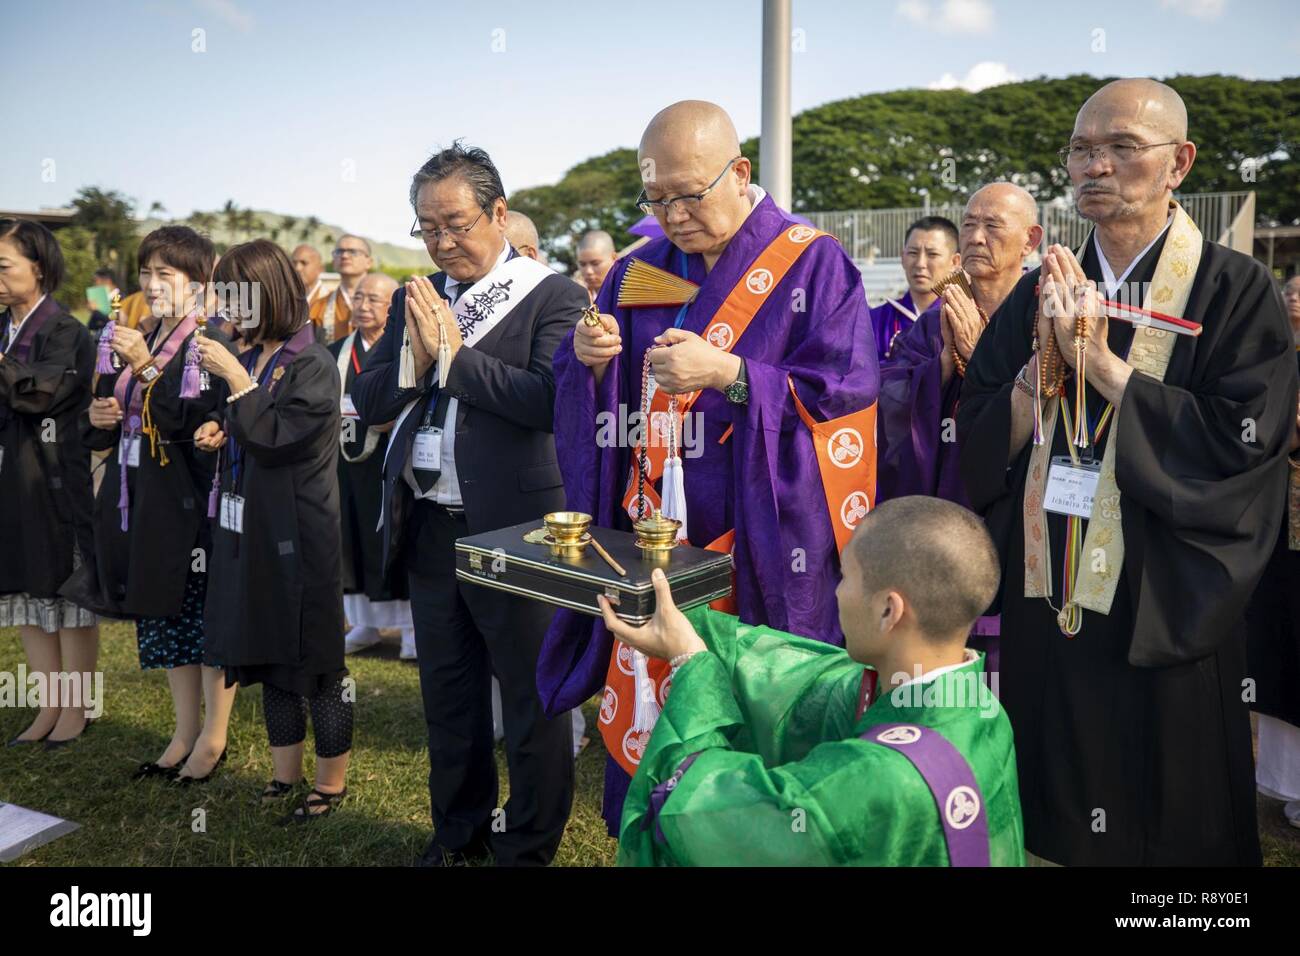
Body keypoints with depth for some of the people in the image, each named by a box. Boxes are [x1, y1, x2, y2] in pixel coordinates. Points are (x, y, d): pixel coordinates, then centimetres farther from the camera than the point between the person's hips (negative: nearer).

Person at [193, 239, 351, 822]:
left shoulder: (314, 366, -12)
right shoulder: (247, 359, 10)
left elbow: (275, 440, -19)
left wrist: (235, 380, -18)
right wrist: (219, 433, 3)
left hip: (298, 534, -8)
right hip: (248, 529, 8)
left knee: (316, 661, 2)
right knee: (268, 656, 16)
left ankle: (331, 783, 16)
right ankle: (285, 773, 30)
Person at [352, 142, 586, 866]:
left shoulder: (552, 296, -8)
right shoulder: (416, 298, 10)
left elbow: (549, 400, -23)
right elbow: (368, 402, 7)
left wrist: (453, 353, -17)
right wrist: (413, 357, -12)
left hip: (512, 527, -6)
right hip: (429, 528, 6)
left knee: (534, 697, 6)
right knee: (448, 692, 20)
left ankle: (530, 846, 25)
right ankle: (460, 830, 38)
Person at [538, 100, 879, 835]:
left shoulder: (812, 264, -4)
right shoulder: (640, 272, 10)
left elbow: (846, 389, -13)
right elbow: (582, 393, 10)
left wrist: (728, 374, -23)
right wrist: (590, 359, -13)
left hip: (762, 552, -4)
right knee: (645, 709, 12)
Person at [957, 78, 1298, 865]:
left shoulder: (1235, 291, -6)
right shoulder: (1042, 292, 6)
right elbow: (977, 440, 1)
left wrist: (1100, 362, -17)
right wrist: (1045, 364, -16)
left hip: (1163, 619, -3)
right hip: (1040, 606, 4)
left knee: (1166, 828, 14)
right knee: (1050, 821, 17)